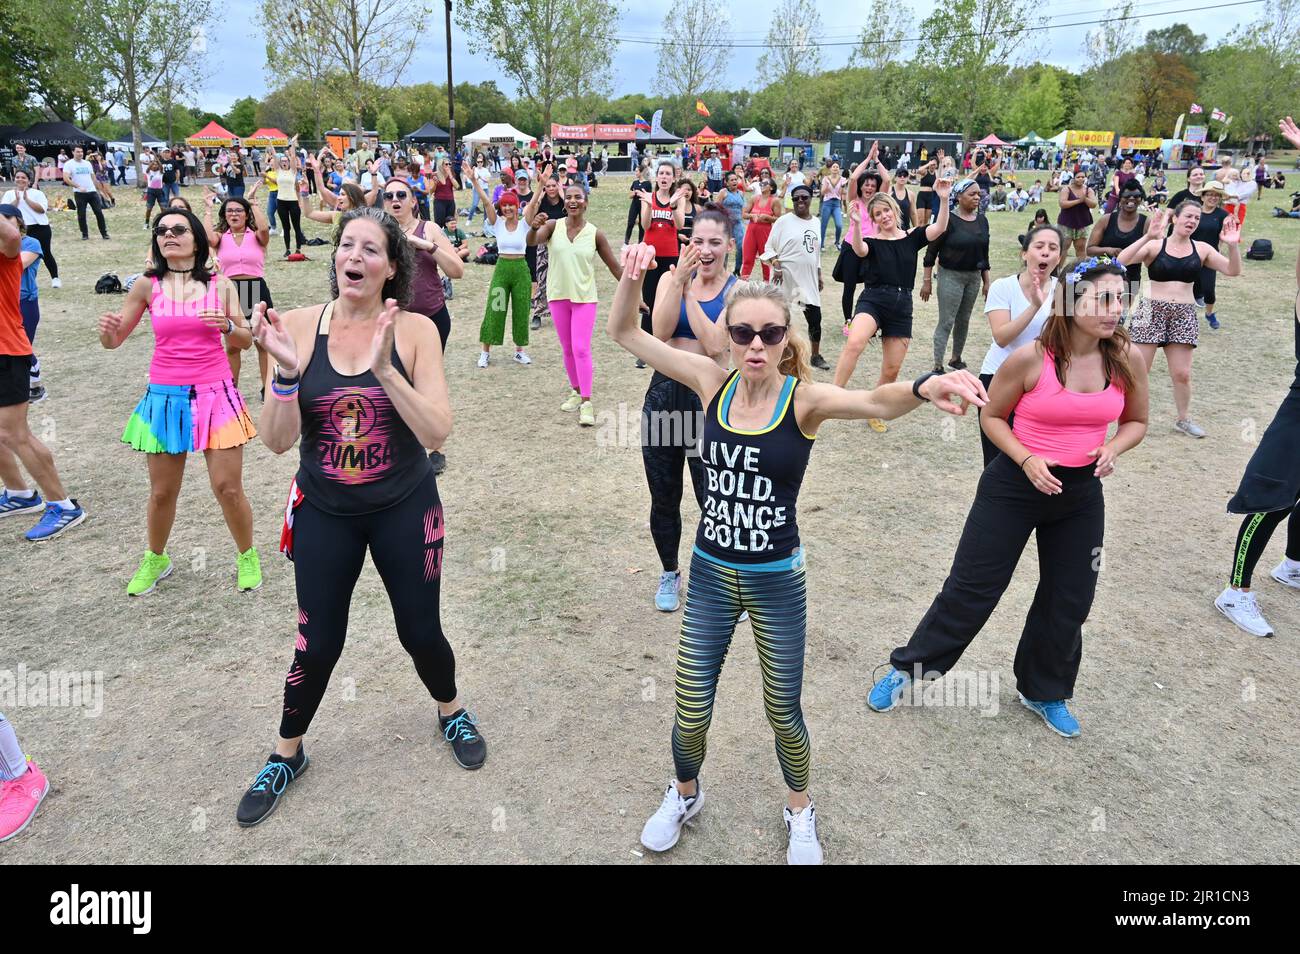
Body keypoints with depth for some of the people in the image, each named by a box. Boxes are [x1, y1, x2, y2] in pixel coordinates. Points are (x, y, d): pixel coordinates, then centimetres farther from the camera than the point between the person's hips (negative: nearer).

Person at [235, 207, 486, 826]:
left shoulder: (414, 331, -11)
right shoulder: (300, 325, -9)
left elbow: (437, 433, -19)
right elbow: (278, 441, -11)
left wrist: (384, 367, -30)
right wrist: (287, 371, -28)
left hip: (405, 509, -1)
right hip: (324, 513, 1)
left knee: (420, 631, 11)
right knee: (318, 643, 9)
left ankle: (451, 712, 44)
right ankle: (287, 753, 38)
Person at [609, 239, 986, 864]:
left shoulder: (804, 399, -15)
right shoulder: (713, 383, -7)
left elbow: (876, 402, -35)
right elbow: (625, 333, -6)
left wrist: (923, 388, -57)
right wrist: (632, 276, -25)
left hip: (777, 583, -2)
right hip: (710, 576, 2)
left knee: (782, 713, 14)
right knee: (691, 713, 10)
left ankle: (800, 811, 45)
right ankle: (684, 794, 44)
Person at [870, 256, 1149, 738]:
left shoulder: (1126, 359, -6)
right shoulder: (1030, 358, -17)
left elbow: (1136, 421, 10)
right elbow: (991, 416, -5)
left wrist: (1113, 448, -12)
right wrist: (1026, 459, -19)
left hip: (1081, 494, 4)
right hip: (1014, 486, -4)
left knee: (1069, 599, 14)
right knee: (972, 587, 1)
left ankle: (1044, 692, 37)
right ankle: (908, 667, 19)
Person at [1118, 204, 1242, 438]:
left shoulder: (1201, 249, 6)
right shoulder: (1155, 245, -5)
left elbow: (1233, 270, 1)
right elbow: (1122, 260, -20)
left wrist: (1233, 245, -15)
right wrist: (1147, 236, -30)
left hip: (1184, 314, 3)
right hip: (1151, 310, -3)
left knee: (1182, 374, 6)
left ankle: (1184, 419, 24)